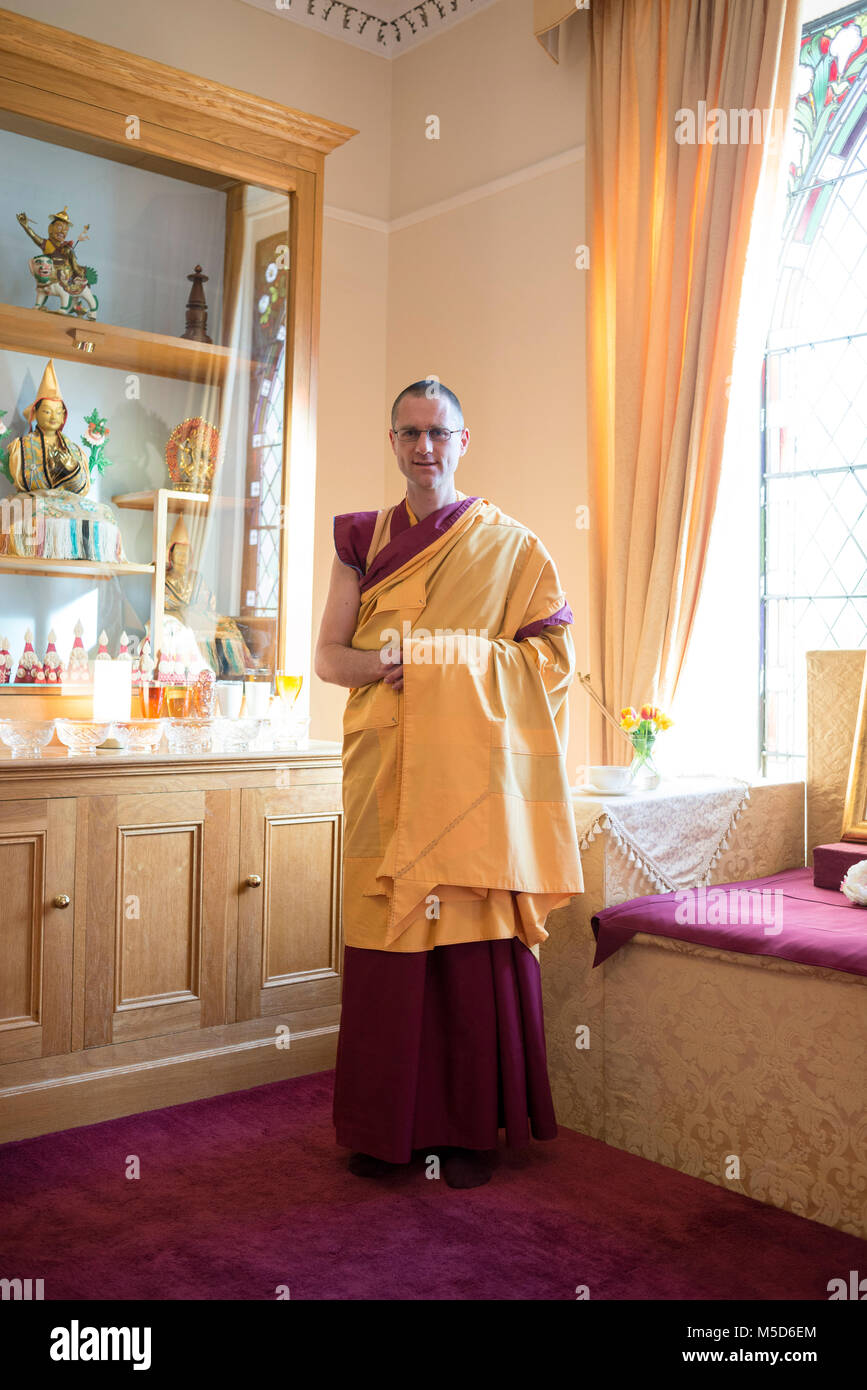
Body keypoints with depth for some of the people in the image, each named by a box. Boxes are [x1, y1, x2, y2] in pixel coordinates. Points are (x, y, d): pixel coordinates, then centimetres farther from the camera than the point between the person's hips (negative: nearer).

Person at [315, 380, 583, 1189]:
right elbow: (327, 656, 9)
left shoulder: (507, 544, 5)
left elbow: (554, 652, -1)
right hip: (385, 767, 2)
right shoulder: (361, 539, 13)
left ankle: (472, 1126, 15)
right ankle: (385, 1125, 18)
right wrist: (382, 663, -12)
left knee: (476, 946, -1)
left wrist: (447, 658, -11)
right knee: (385, 944, 3)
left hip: (473, 770, -2)